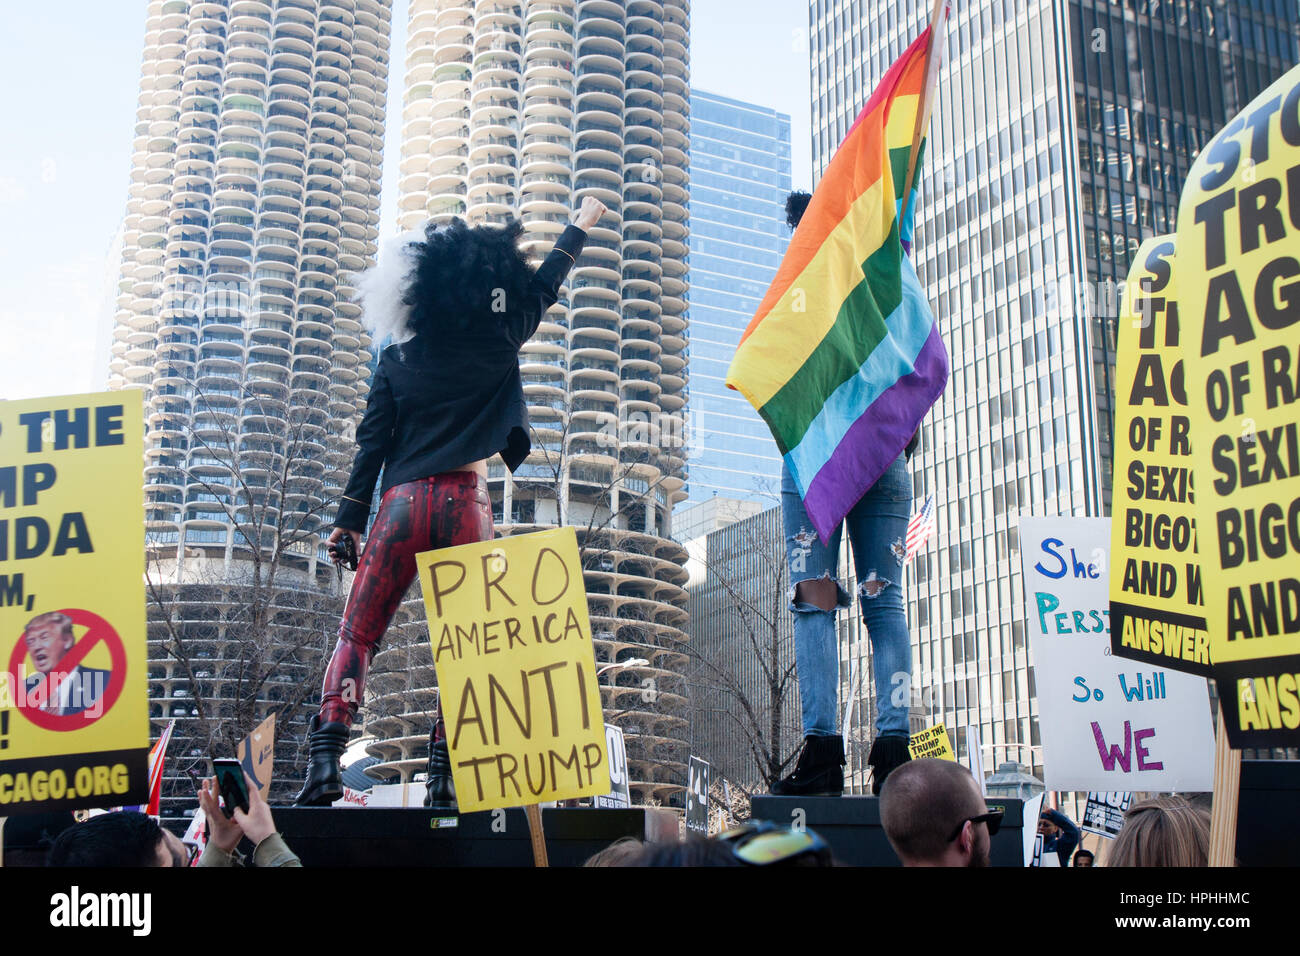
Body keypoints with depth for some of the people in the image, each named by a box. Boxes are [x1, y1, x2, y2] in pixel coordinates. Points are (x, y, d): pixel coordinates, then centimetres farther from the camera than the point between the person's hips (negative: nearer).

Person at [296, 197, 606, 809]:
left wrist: (349, 520, 7)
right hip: (465, 505, -1)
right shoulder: (496, 342, 5)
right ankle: (444, 776, 0)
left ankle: (325, 763, -9)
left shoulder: (397, 359, 9)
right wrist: (581, 226, 36)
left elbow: (372, 445, 6)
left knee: (356, 635, 5)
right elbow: (544, 286, 21)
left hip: (403, 503, 2)